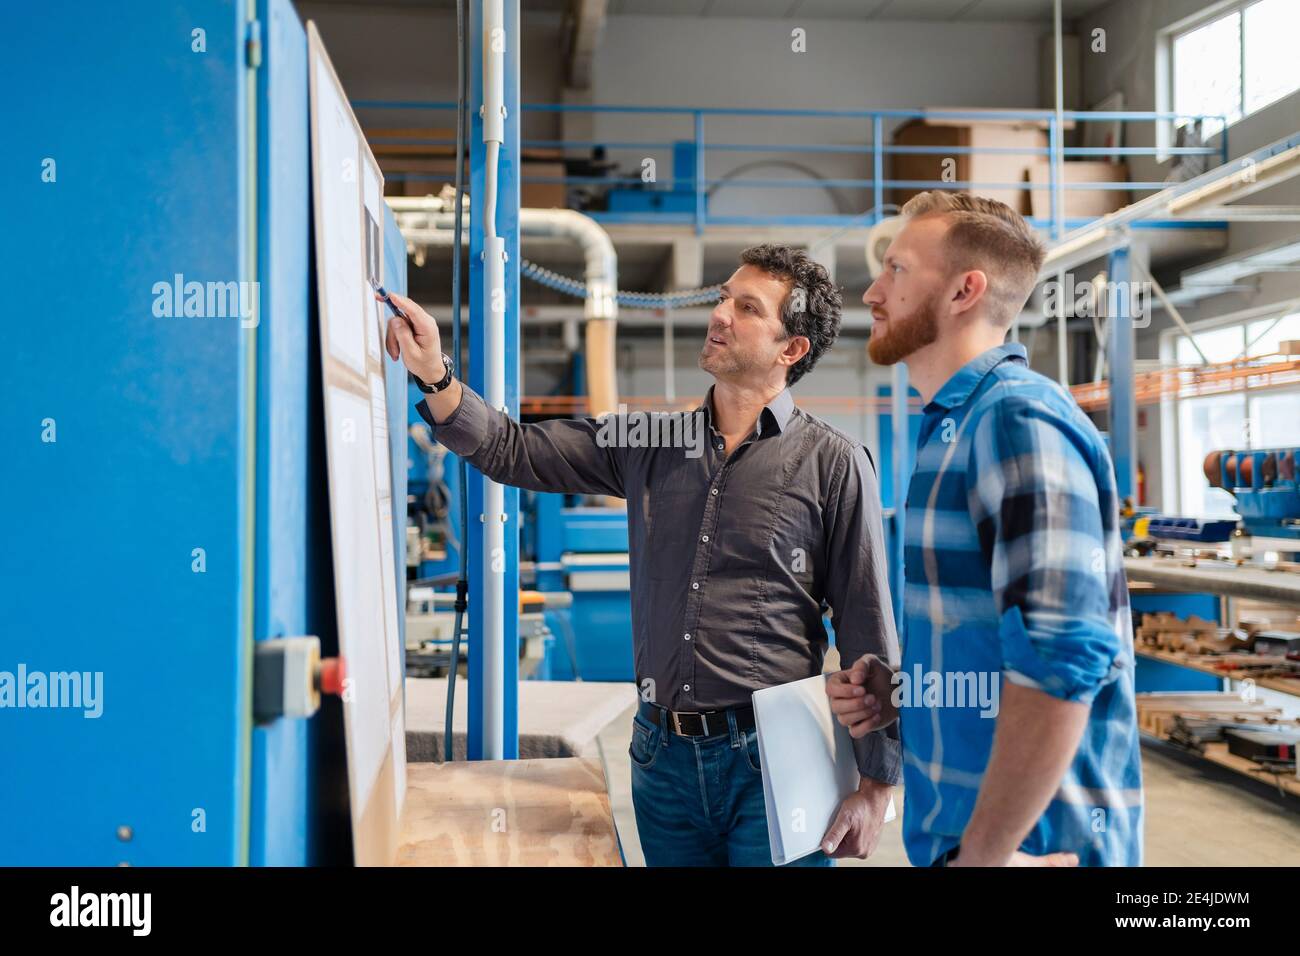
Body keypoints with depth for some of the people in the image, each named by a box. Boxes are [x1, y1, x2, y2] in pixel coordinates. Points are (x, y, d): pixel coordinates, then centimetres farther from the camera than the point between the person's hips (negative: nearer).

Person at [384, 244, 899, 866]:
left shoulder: (834, 464, -6)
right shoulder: (649, 442, 7)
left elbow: (869, 635, -5)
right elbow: (513, 452, 6)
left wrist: (876, 787, -6)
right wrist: (435, 375, -10)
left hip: (772, 764, -4)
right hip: (662, 756, 4)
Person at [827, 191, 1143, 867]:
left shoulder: (1019, 417, -18)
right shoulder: (954, 428, 12)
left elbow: (1065, 655, -29)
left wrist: (984, 852, -23)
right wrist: (894, 689, 2)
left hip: (1026, 839, -9)